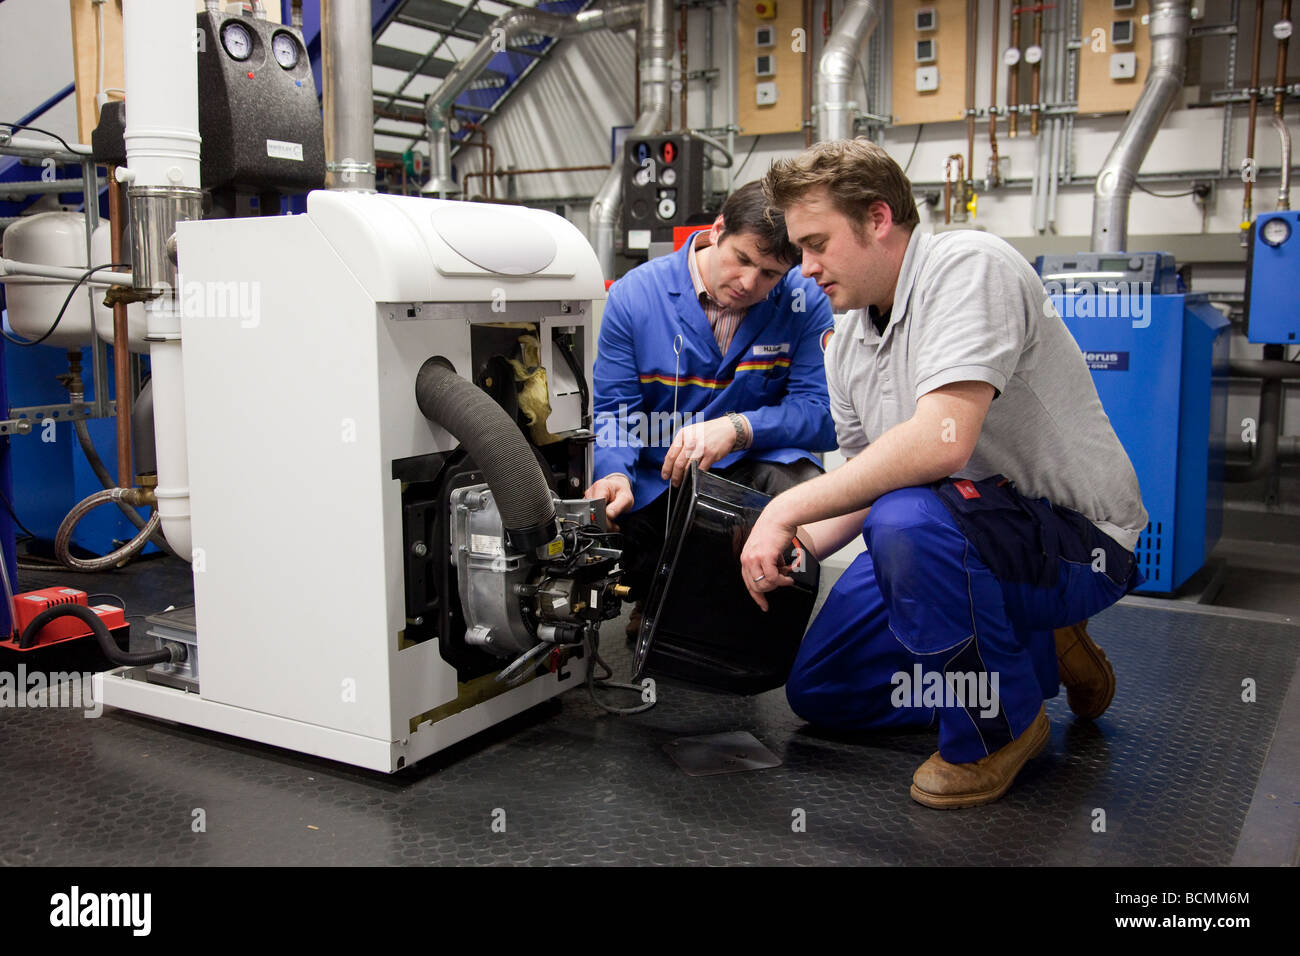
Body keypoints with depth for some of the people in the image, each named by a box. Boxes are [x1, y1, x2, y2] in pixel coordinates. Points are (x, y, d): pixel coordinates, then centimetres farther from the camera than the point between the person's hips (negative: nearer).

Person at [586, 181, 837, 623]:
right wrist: (615, 474, -26)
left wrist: (738, 428, -29)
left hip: (753, 467, -1)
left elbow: (822, 412, -13)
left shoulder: (804, 301, -6)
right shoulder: (635, 295, -5)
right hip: (654, 482, 1)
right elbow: (613, 408, -5)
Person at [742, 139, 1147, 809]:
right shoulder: (846, 344, 6)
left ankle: (998, 726, -11)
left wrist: (786, 509, -29)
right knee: (817, 692, 8)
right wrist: (794, 549, -4)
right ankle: (1041, 653, 17)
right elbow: (868, 478, 13)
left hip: (1078, 540, -9)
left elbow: (941, 441, -35)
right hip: (944, 543, 9)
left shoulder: (969, 265, -21)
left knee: (907, 516, -38)